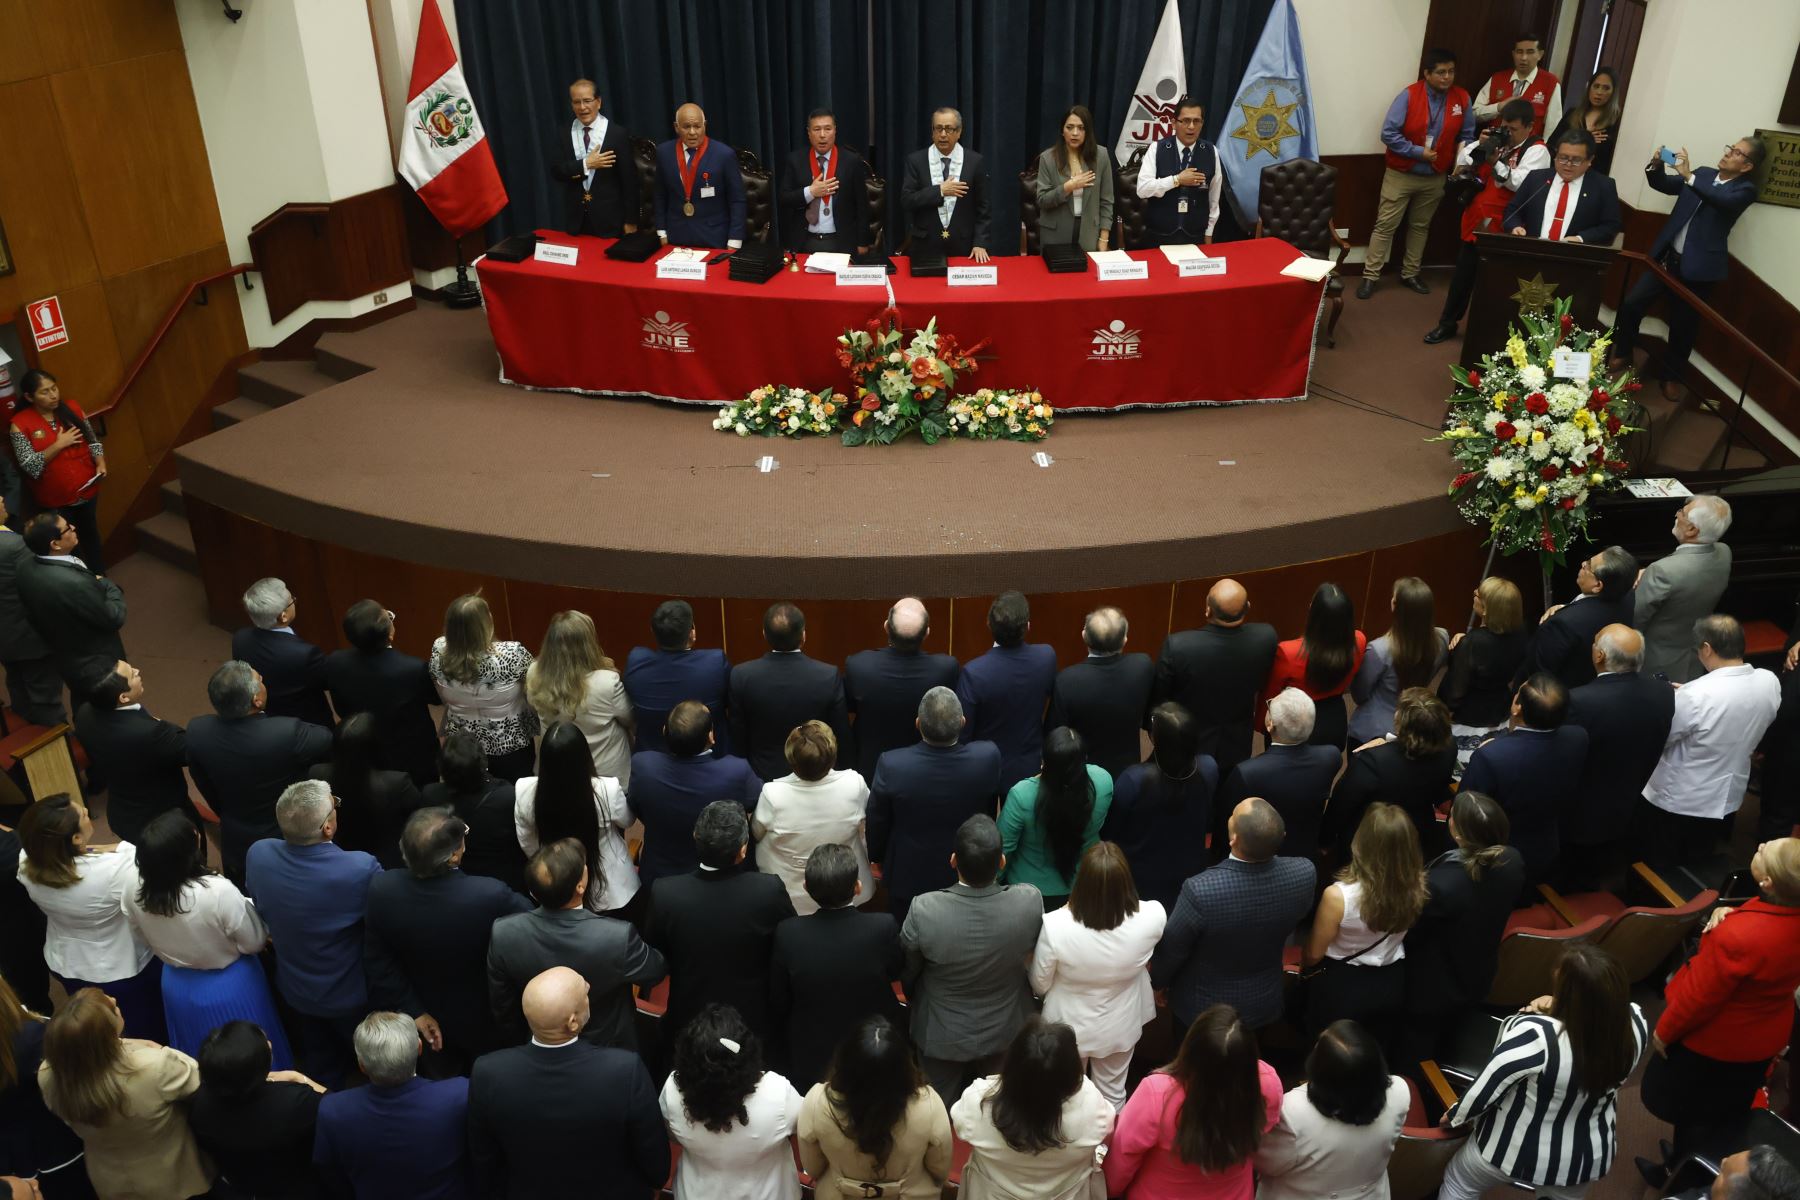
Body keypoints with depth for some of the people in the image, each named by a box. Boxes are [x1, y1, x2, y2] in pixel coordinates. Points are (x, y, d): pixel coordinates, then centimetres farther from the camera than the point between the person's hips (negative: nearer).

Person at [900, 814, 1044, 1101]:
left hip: (943, 1035, -1)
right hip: (1005, 1032, 2)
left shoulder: (924, 910, -35)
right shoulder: (1030, 901, -31)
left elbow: (906, 972, -14)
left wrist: (915, 1002, 9)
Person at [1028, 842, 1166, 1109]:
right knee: (1112, 1095, 29)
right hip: (1120, 1027, 1)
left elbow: (1039, 986, -17)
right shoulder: (1151, 918, -31)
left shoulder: (1055, 926, -37)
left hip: (1069, 1028, -1)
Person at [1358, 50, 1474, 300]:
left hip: (1435, 177, 4)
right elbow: (1388, 133, -19)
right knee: (1385, 225, -2)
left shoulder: (1462, 99, -5)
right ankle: (1370, 276, 4)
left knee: (1420, 226, 16)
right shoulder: (1409, 95, -17)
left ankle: (1410, 274, 28)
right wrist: (1418, 152, -21)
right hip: (1400, 174, -4)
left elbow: (1467, 135, 6)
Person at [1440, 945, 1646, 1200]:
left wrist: (1455, 1116, -7)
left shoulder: (1536, 1035, -40)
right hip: (1588, 1157, 4)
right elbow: (1599, 1010, -1)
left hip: (1518, 1150, -4)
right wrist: (1559, 1007, -17)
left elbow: (1485, 1087, -26)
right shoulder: (1636, 1024, -26)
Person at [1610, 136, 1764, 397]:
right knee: (1631, 304, -1)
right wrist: (1657, 166, -11)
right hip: (1667, 257, 4)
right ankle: (1621, 354, 21)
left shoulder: (1745, 190, -8)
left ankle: (1671, 375, 25)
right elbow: (1664, 185, 12)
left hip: (1698, 267, -4)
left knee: (1683, 324, 6)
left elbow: (1722, 200, -28)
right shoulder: (1703, 174, 8)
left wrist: (1688, 176, -37)